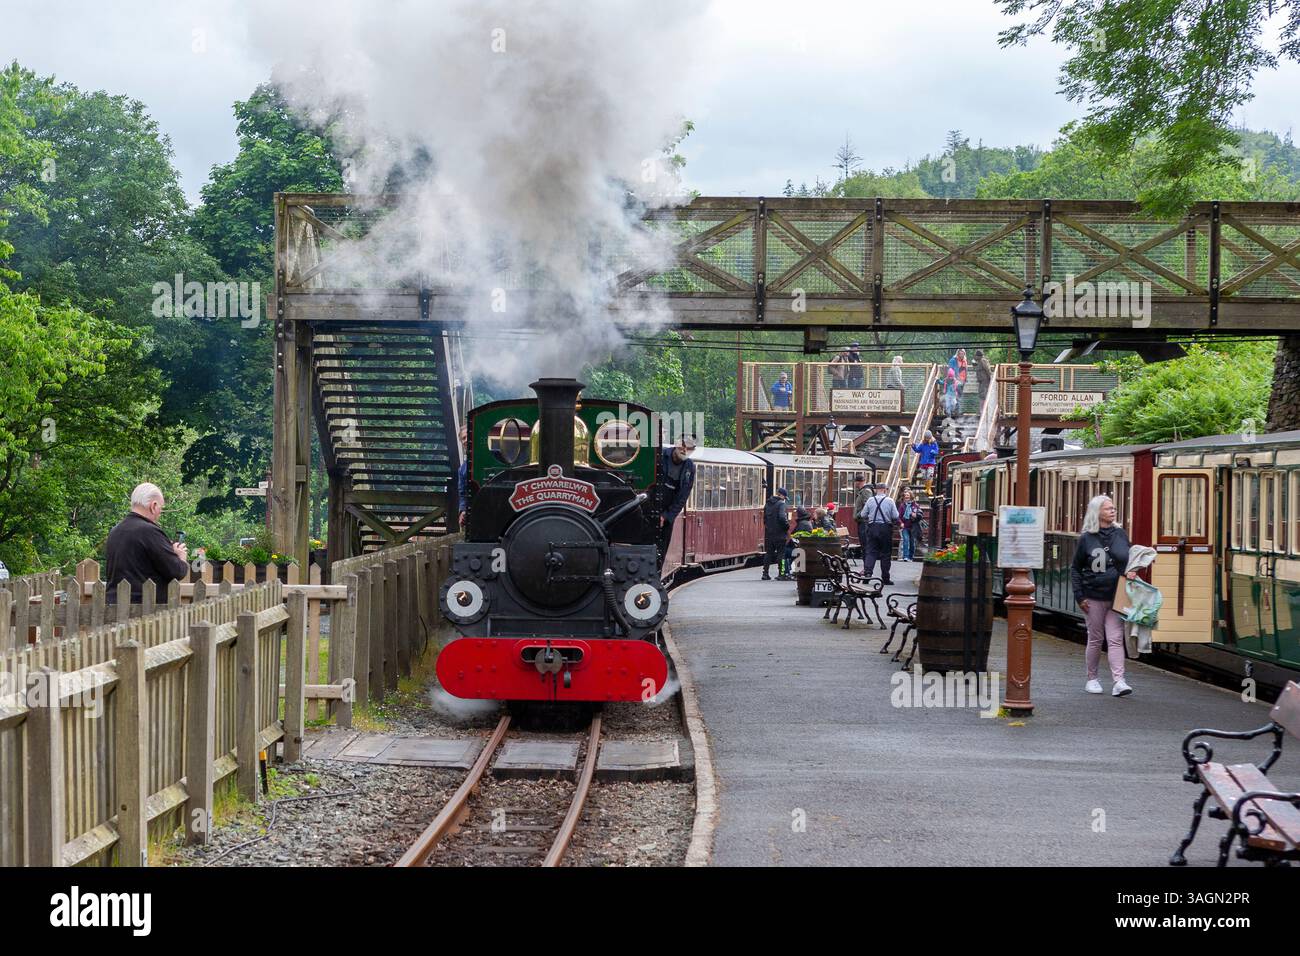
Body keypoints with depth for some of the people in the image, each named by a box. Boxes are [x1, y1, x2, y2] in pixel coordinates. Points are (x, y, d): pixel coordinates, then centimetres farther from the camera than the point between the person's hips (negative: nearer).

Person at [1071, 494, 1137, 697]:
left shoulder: (1120, 534, 6)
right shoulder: (1086, 538, -3)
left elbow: (1128, 560, 18)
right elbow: (1075, 569, 1)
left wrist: (1131, 572, -4)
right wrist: (1079, 596, -5)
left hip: (1116, 596, 2)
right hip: (1093, 597, -2)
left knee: (1115, 639, -6)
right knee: (1095, 639, 7)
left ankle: (1119, 682, -12)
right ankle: (1092, 679, 21)